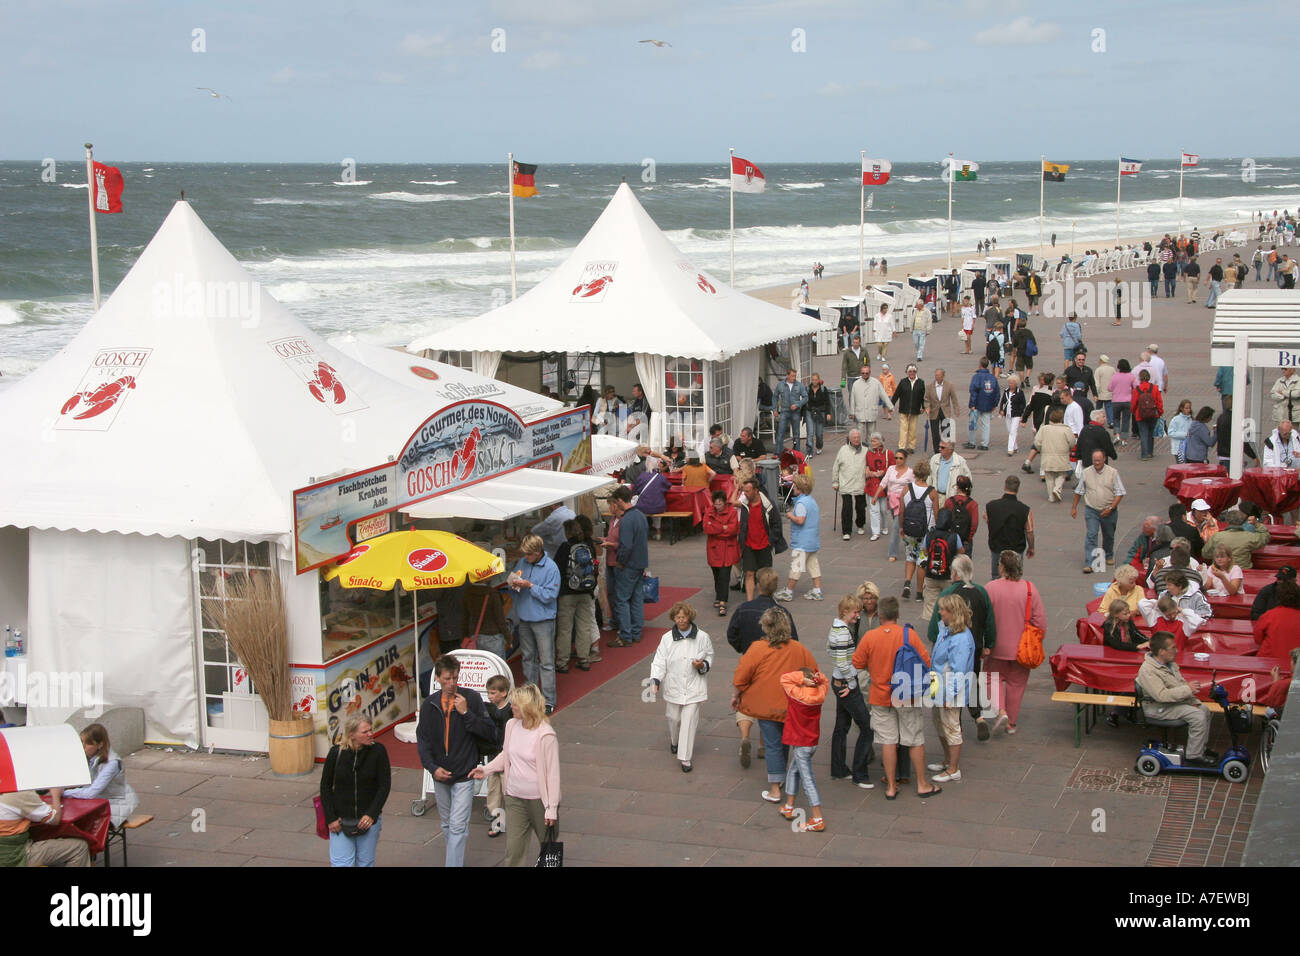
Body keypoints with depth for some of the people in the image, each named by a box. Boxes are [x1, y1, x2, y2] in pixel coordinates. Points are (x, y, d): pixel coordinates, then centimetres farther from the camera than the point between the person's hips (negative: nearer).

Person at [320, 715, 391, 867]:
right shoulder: (336, 753, -7)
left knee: (365, 863, 9)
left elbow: (385, 785, -6)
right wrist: (331, 818, -4)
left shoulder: (378, 751, -8)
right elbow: (325, 787, 1)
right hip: (341, 819, 0)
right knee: (341, 863, -5)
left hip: (368, 819, 0)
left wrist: (372, 814, -14)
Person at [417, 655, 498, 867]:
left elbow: (491, 734, -10)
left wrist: (466, 713, -19)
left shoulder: (472, 699, -9)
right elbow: (422, 740, 4)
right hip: (440, 775, 4)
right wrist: (432, 767, -9)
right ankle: (459, 861, 33)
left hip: (464, 775, -4)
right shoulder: (429, 704, 0)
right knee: (447, 826, 17)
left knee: (458, 827, -9)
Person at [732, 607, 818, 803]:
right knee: (784, 742, 21)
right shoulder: (799, 649, -3)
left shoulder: (757, 649, -14)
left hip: (767, 706, -3)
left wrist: (735, 696, 5)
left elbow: (740, 677, -11)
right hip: (792, 707, 3)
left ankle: (774, 790, 1)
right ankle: (781, 777, 34)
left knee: (773, 745, 2)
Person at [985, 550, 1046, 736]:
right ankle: (1012, 723, 24)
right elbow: (1040, 620, -5)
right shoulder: (1030, 589, -9)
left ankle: (1001, 711, -3)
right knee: (1016, 684, 16)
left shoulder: (990, 588, -14)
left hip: (997, 647, -1)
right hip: (1021, 649, 2)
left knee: (995, 678, 18)